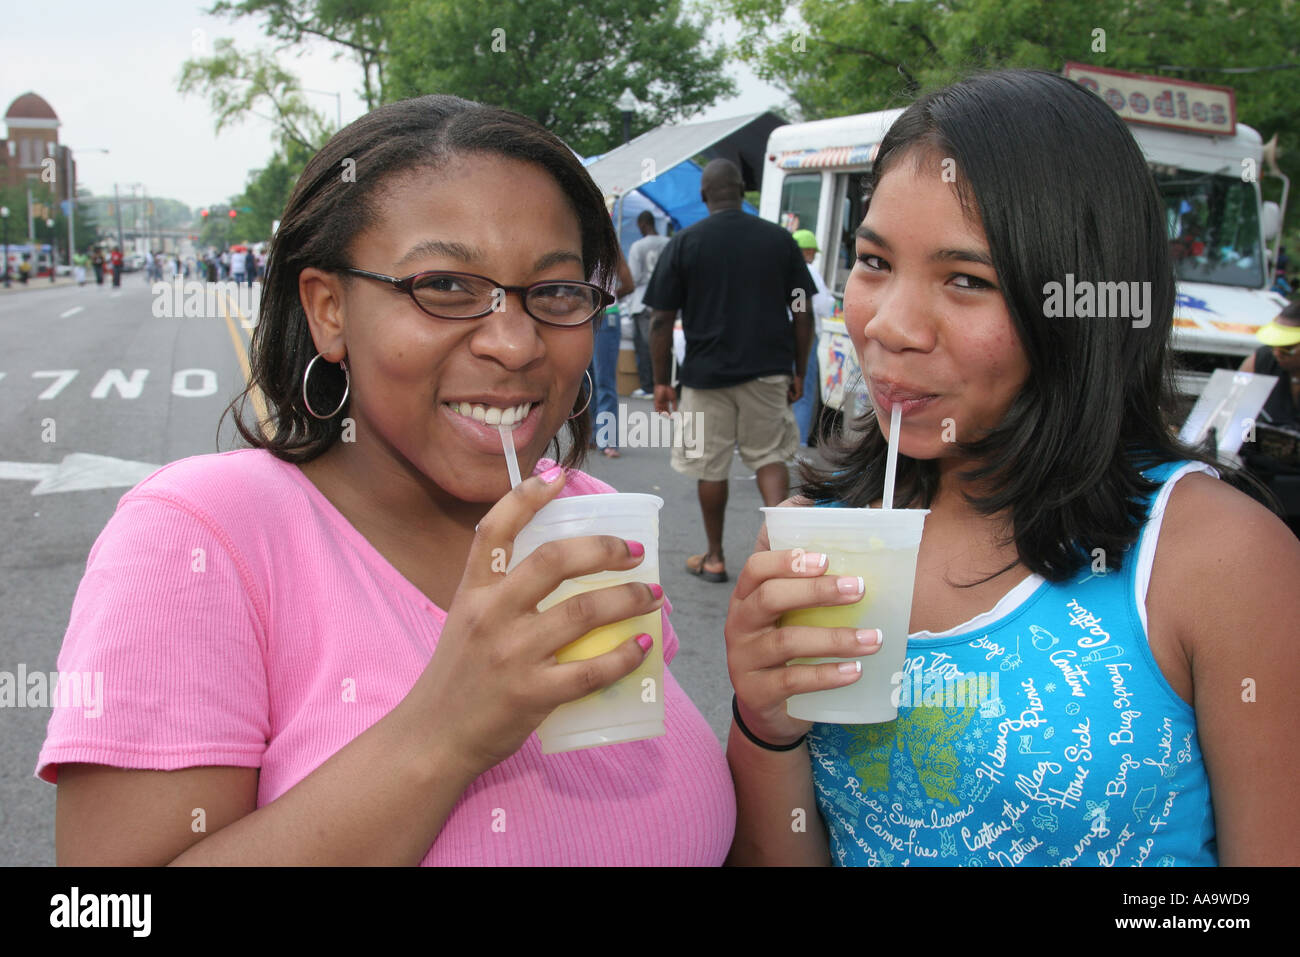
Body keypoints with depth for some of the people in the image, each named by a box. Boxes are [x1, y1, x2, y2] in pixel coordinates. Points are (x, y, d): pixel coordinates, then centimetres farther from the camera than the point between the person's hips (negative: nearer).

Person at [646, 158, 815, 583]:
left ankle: (715, 558, 22)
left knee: (711, 467, 10)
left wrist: (661, 381, 3)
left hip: (707, 373, -1)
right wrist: (798, 372, 12)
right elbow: (803, 315, 3)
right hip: (768, 371, 2)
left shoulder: (682, 244, -3)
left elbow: (661, 321, -4)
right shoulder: (780, 239, 2)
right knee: (769, 454, 16)